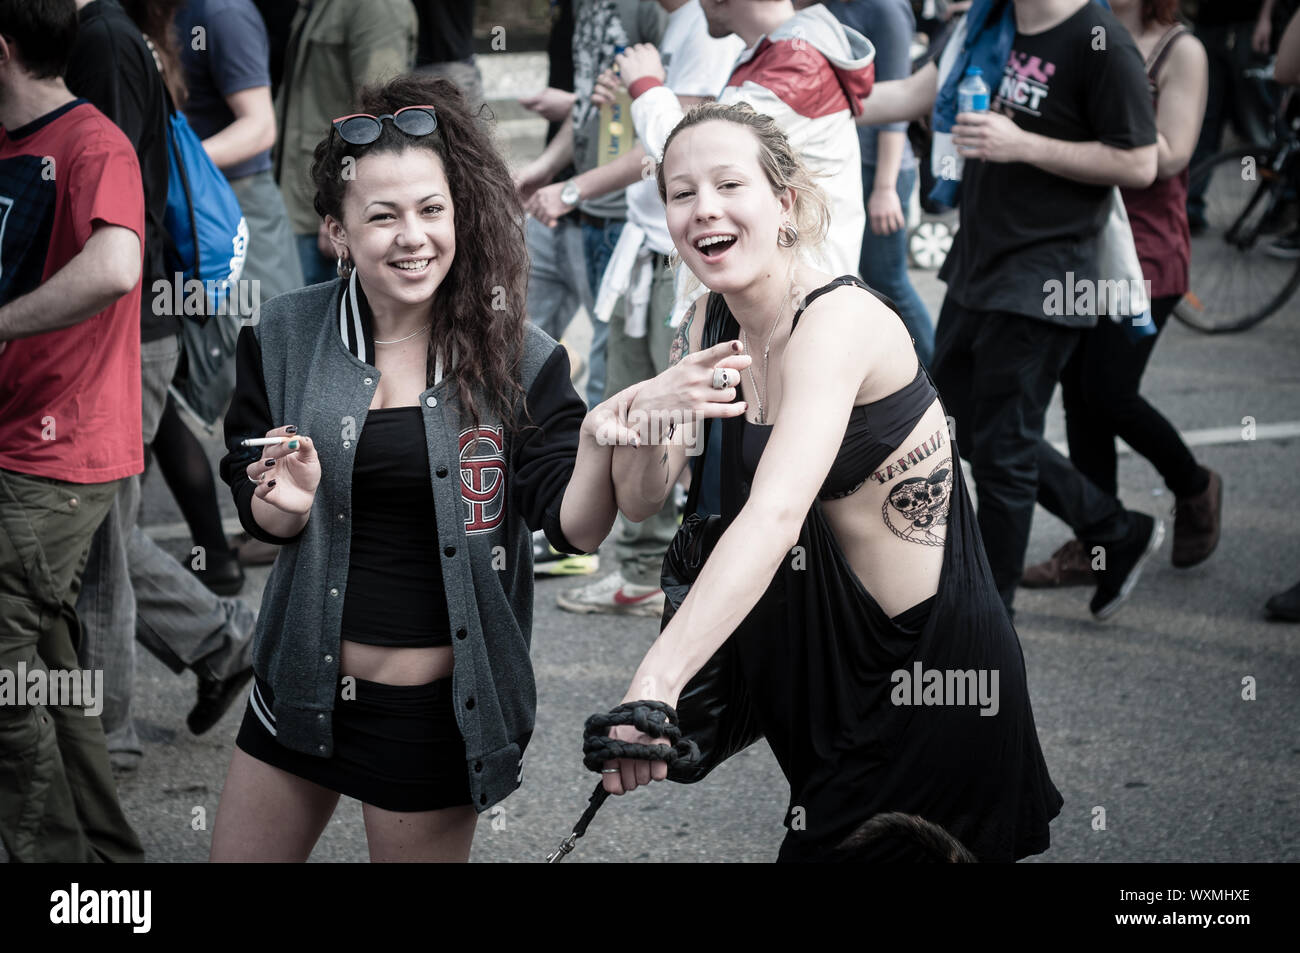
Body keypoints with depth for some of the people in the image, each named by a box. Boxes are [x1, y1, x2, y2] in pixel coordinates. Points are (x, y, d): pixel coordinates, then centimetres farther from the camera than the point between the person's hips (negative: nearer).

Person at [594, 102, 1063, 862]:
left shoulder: (839, 319, -25)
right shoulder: (713, 326, 1)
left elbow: (776, 514, -39)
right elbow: (641, 501, 2)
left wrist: (657, 681, -50)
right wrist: (646, 412, -22)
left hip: (933, 670, -7)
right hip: (825, 657, 7)